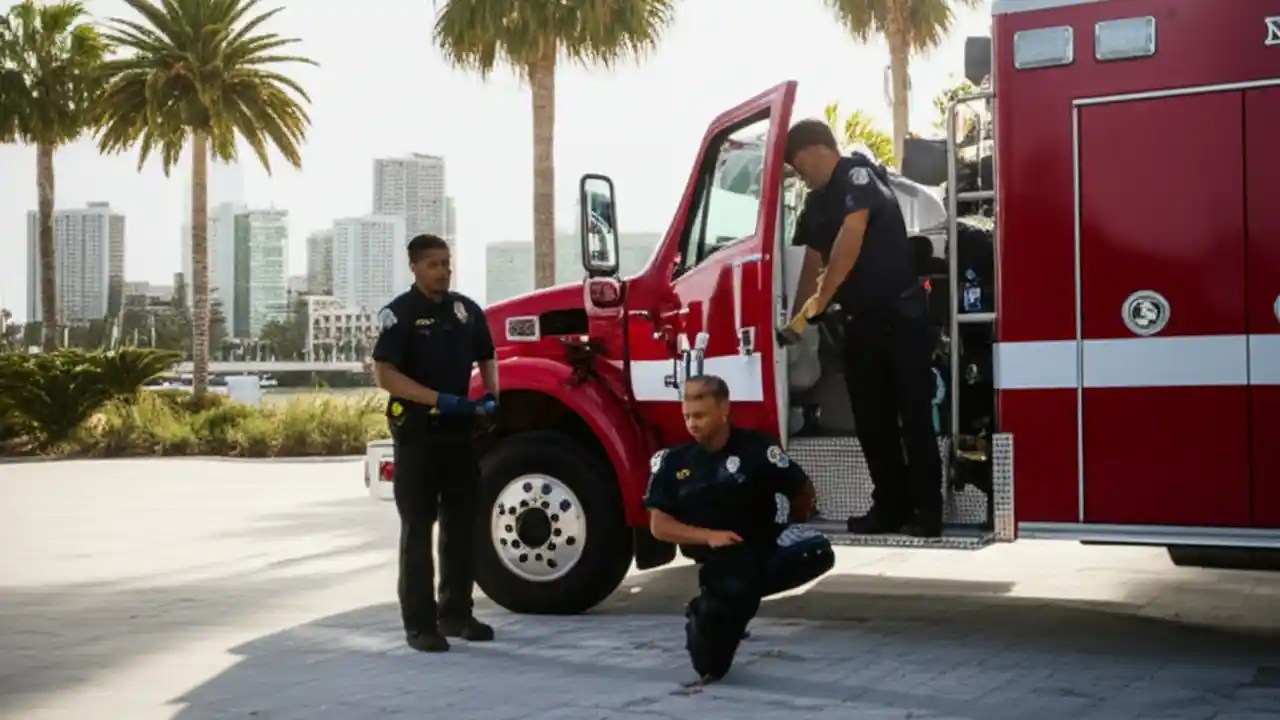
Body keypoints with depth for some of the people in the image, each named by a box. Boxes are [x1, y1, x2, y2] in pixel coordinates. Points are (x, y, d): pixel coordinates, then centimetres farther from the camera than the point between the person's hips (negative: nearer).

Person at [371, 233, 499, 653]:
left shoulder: (467, 309, 9)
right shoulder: (399, 313, -9)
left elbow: (486, 358, 21)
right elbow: (385, 375, -16)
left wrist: (492, 394, 1)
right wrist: (439, 400, -24)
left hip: (460, 429, 6)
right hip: (417, 432, -6)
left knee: (461, 523, 11)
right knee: (418, 527, -1)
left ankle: (456, 613, 22)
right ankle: (419, 623, 3)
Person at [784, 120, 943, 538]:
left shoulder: (859, 175, -11)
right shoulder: (815, 204, 13)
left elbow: (851, 239, -22)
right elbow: (813, 261, 13)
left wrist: (819, 300, -21)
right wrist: (798, 317, 4)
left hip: (901, 314, -8)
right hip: (859, 320, 8)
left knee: (914, 415, -5)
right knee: (871, 418, 7)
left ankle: (928, 511, -2)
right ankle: (890, 506, 14)